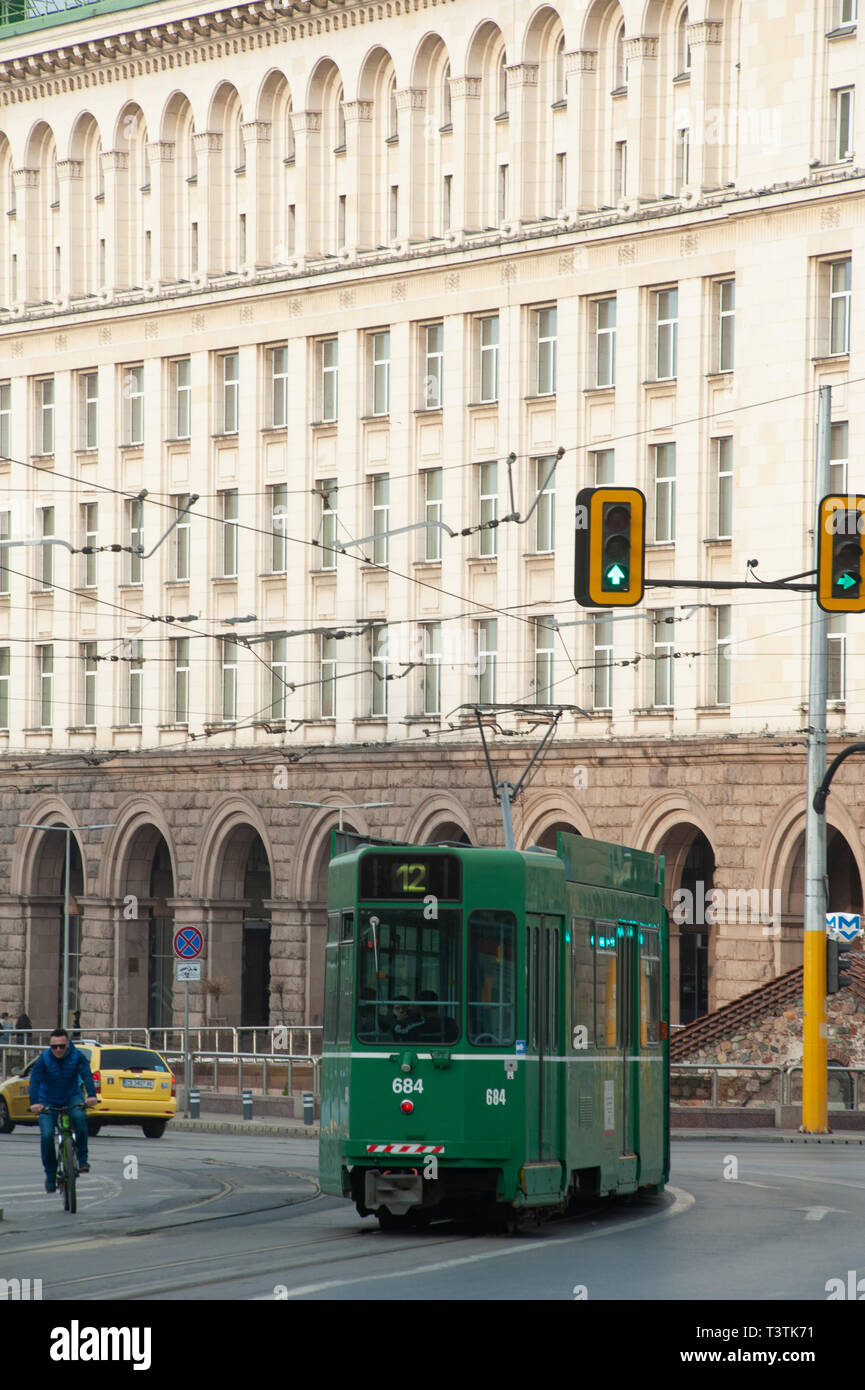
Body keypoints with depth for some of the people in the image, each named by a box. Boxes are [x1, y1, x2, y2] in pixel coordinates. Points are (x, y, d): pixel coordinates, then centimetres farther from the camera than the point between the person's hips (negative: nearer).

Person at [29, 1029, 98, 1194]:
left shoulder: (77, 1056, -15)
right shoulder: (44, 1059, -17)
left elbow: (87, 1075, -27)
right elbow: (35, 1081, -27)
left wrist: (92, 1095, -45)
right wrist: (34, 1103, -44)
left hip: (71, 1097, 0)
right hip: (48, 1101, 0)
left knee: (79, 1116, -33)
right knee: (47, 1135, -16)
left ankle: (82, 1159, -21)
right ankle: (50, 1175, 3)